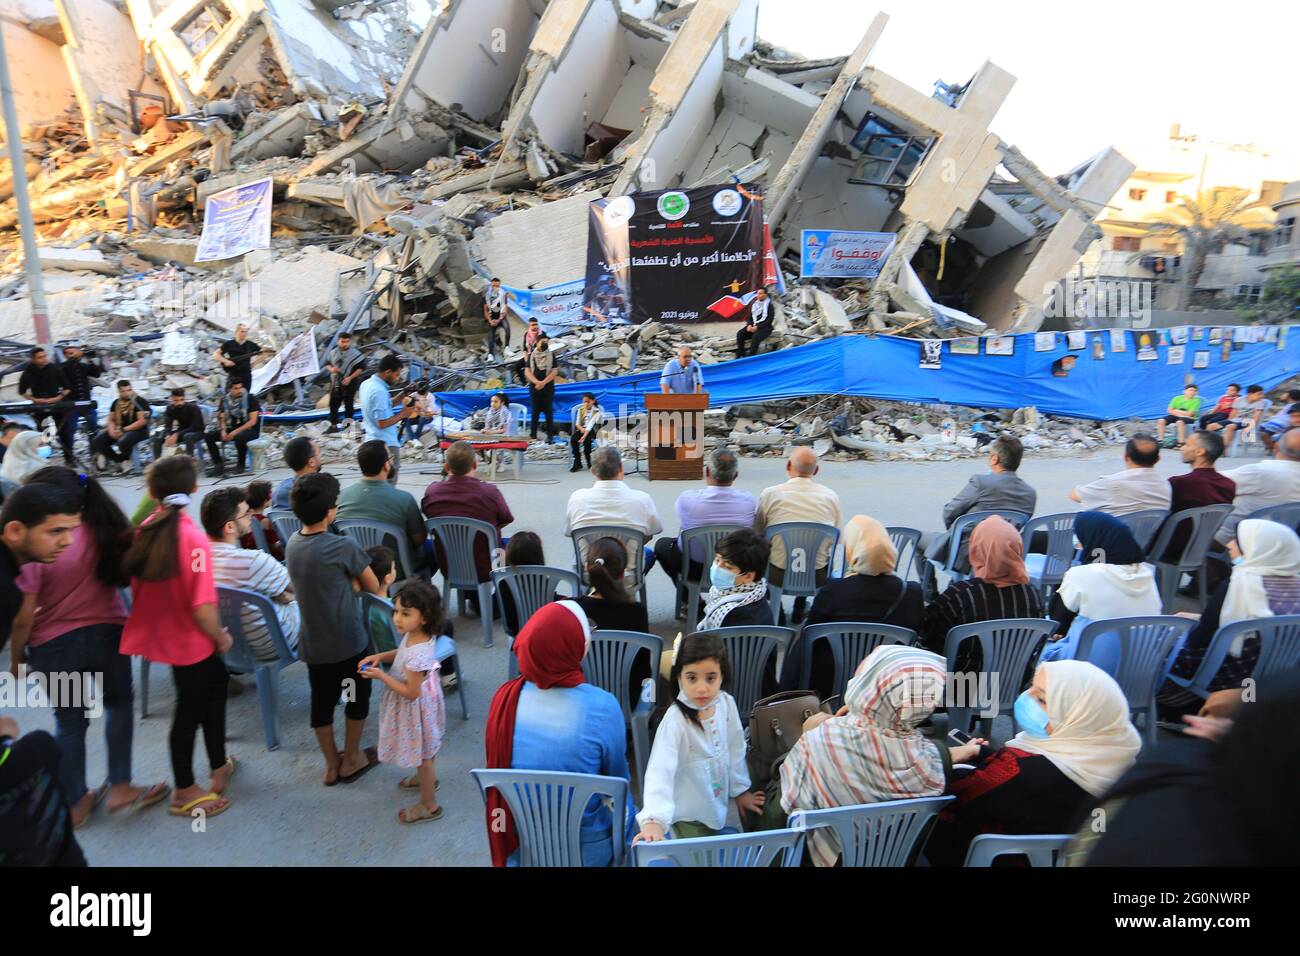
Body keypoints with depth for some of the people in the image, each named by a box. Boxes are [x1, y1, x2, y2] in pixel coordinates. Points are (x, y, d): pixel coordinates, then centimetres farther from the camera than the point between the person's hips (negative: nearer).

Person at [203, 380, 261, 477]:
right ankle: (219, 465, -10)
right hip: (232, 428, 5)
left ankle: (241, 464, -14)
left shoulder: (250, 398, -9)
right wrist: (223, 431, -11)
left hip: (250, 429, -5)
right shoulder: (225, 399, 5)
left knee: (239, 437, -38)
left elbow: (253, 421, -14)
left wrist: (236, 432, -22)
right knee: (209, 436, -14)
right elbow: (222, 418, 10)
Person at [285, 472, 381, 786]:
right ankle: (351, 760, 27)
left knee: (322, 701, 16)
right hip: (349, 641, -6)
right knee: (357, 696, 15)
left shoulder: (292, 543, -2)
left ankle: (331, 764, 30)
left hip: (312, 643, 6)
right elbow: (372, 585, -11)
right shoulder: (344, 546, -22)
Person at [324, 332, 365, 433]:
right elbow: (327, 364, 14)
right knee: (333, 404, 6)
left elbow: (361, 368, -9)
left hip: (349, 384, -4)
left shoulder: (355, 354, -11)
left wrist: (350, 378, -17)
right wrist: (331, 369, -10)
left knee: (349, 405, 7)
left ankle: (349, 424, 22)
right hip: (335, 383, 4)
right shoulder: (333, 352, 3)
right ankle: (333, 426, 16)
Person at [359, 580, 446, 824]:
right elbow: (402, 654, 10)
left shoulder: (419, 653, -39)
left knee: (422, 754, 13)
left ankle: (429, 805, 34)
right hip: (416, 706, 8)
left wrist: (381, 675, -24)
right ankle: (426, 779, 57)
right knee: (423, 751, 32)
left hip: (415, 709, -8)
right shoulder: (413, 635, -13)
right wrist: (380, 656, -6)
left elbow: (410, 692, -29)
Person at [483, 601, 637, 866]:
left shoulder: (506, 696, -16)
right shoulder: (601, 706, -27)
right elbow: (618, 777, -9)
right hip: (587, 848, -3)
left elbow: (498, 769, 1)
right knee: (624, 805, 25)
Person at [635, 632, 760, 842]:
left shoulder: (727, 704, -13)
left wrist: (740, 790, 11)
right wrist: (654, 820, -50)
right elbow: (660, 769, -38)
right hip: (689, 816, -5)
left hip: (722, 805, 6)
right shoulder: (675, 719, -29)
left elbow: (735, 749, 2)